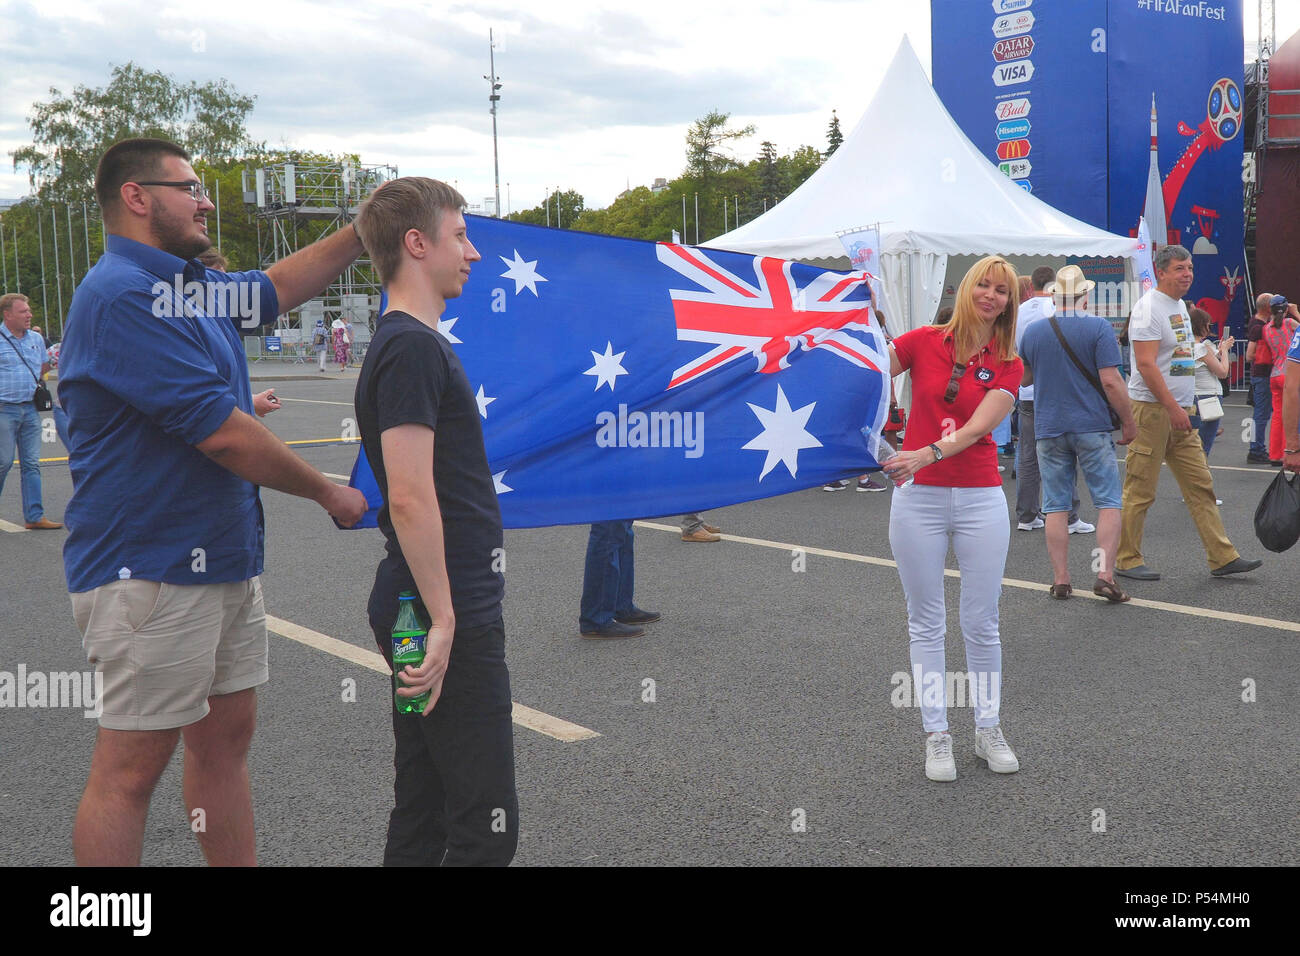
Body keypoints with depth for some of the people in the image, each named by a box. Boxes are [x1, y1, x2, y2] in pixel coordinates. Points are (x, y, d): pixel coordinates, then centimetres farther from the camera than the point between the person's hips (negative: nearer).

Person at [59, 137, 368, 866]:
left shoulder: (191, 285, 14)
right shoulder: (124, 298, -18)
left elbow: (281, 286, 30)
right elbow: (223, 434, -22)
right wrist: (328, 493, -9)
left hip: (223, 559, 10)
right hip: (152, 572, -10)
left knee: (226, 737, 16)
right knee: (132, 766, -2)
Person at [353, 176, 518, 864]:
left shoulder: (407, 343, 17)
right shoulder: (413, 348, -15)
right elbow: (410, 498, -23)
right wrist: (443, 619, -20)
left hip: (422, 618, 10)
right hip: (451, 624, -10)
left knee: (421, 821, 16)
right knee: (486, 828, -4)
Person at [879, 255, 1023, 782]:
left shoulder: (1008, 365, 2)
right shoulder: (924, 341, 2)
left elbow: (979, 425, -12)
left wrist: (926, 454, -26)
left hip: (980, 499, 1)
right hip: (917, 497, 0)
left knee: (981, 624, 7)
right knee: (926, 623, 6)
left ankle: (988, 730, 22)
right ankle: (936, 734, 15)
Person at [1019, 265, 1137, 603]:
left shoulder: (1033, 331, 5)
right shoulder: (1098, 328, -6)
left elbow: (1022, 378, 18)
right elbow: (1111, 381, -12)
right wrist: (1129, 422, -4)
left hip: (1049, 429, 3)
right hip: (1092, 427, -3)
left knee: (1055, 507, 7)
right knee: (1108, 503, 3)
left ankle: (1060, 579, 7)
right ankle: (1105, 574, -7)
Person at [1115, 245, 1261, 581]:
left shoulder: (1180, 305, 16)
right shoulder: (1149, 307, -12)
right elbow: (1145, 364, -21)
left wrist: (1182, 409, 18)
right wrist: (1173, 408, -23)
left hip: (1179, 410, 9)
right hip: (1151, 408, -9)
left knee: (1200, 486, 8)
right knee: (1139, 491, -2)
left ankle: (1222, 557, 11)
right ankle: (1126, 560, 7)